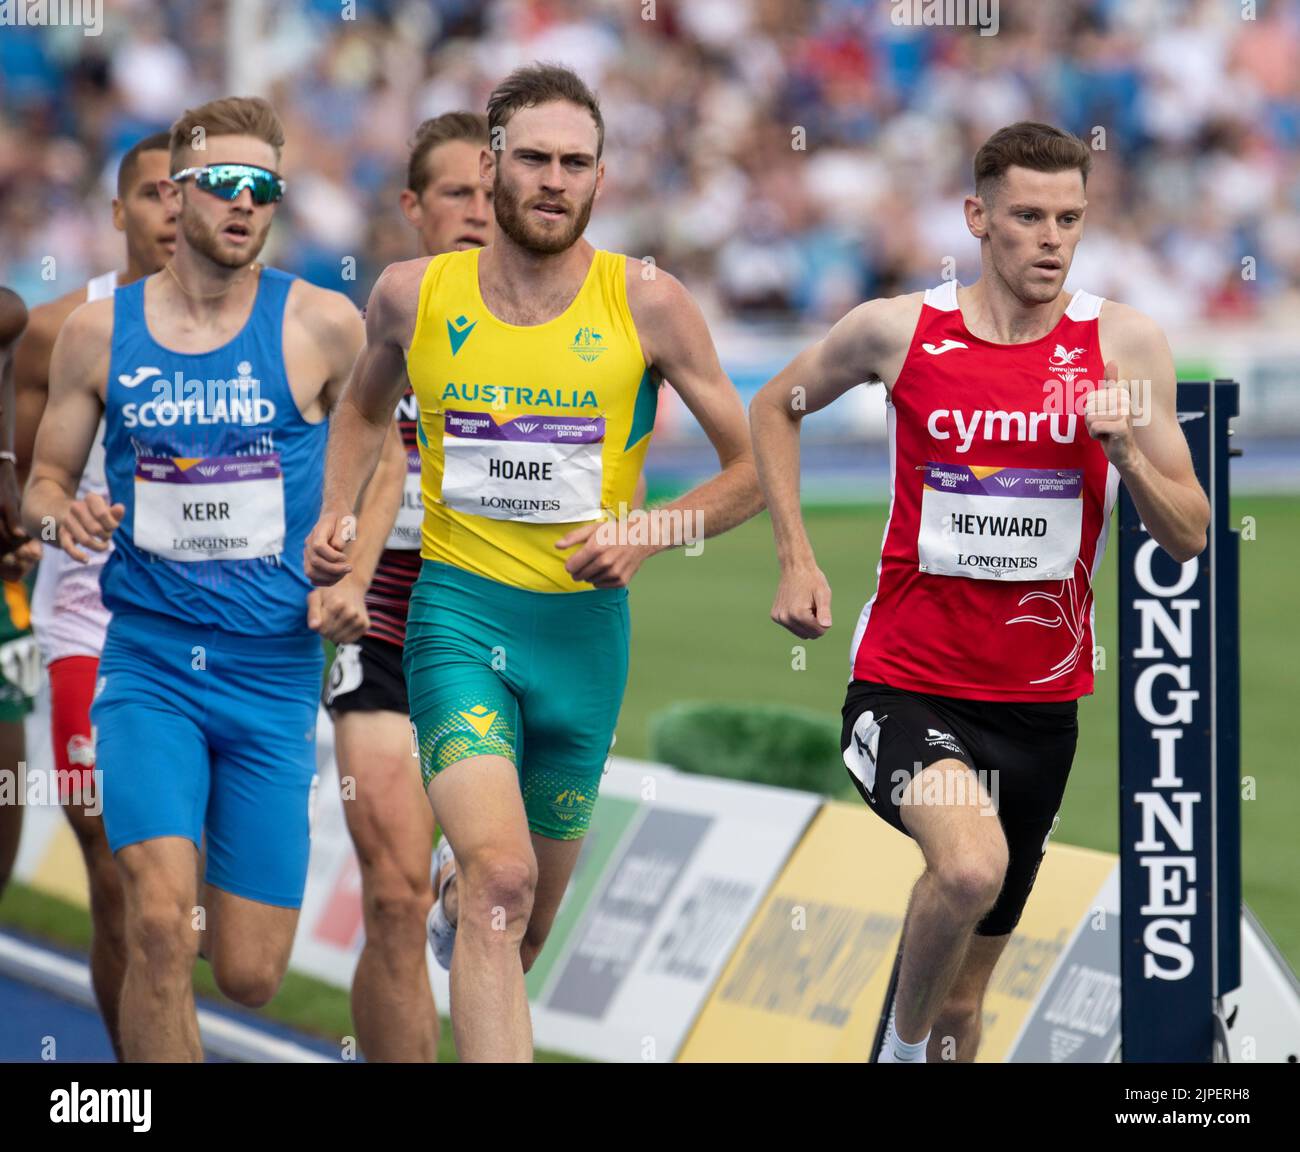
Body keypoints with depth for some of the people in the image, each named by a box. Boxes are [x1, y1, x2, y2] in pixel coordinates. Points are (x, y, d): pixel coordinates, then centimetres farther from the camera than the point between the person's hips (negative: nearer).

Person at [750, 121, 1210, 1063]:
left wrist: (1127, 448, -19)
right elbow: (776, 408, 14)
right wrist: (796, 559, 5)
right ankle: (903, 1044, -7)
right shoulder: (898, 330, -6)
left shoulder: (1124, 342, -3)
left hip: (1039, 705, 3)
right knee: (972, 861, -33)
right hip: (906, 691, -3)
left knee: (963, 996, 12)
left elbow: (1189, 538, -1)